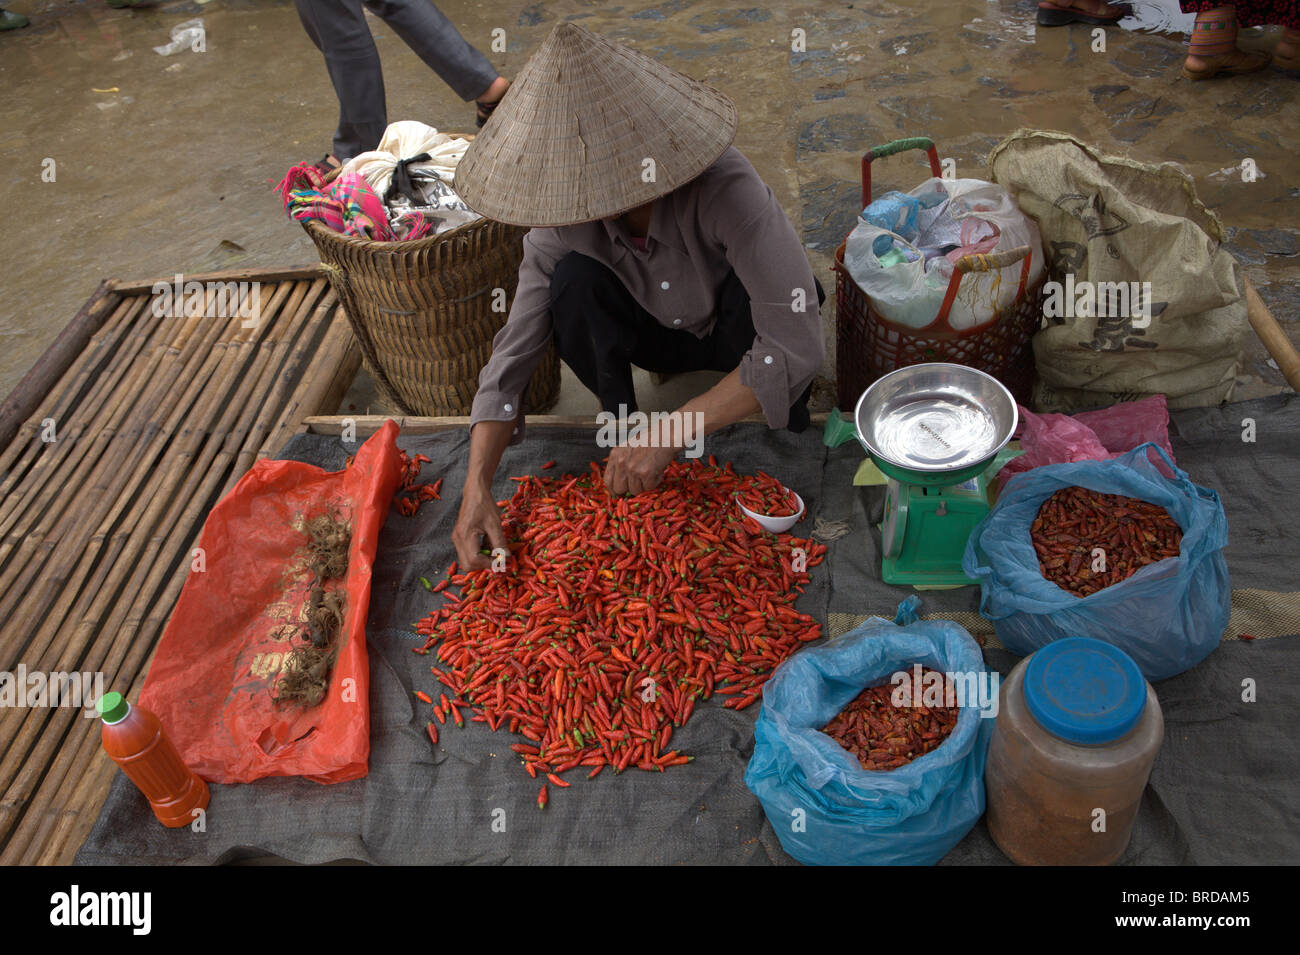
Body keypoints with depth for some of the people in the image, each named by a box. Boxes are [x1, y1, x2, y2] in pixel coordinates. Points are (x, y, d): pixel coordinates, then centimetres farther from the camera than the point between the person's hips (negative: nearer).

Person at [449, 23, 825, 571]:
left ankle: (790, 426, -9)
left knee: (752, 293, -38)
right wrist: (476, 488, -31)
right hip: (657, 333, 2)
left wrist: (670, 433, -43)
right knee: (572, 279, -29)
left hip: (737, 336, -2)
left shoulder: (725, 190, -37)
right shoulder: (563, 220, -25)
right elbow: (512, 356, -21)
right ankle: (620, 422, -6)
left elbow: (796, 345, -41)